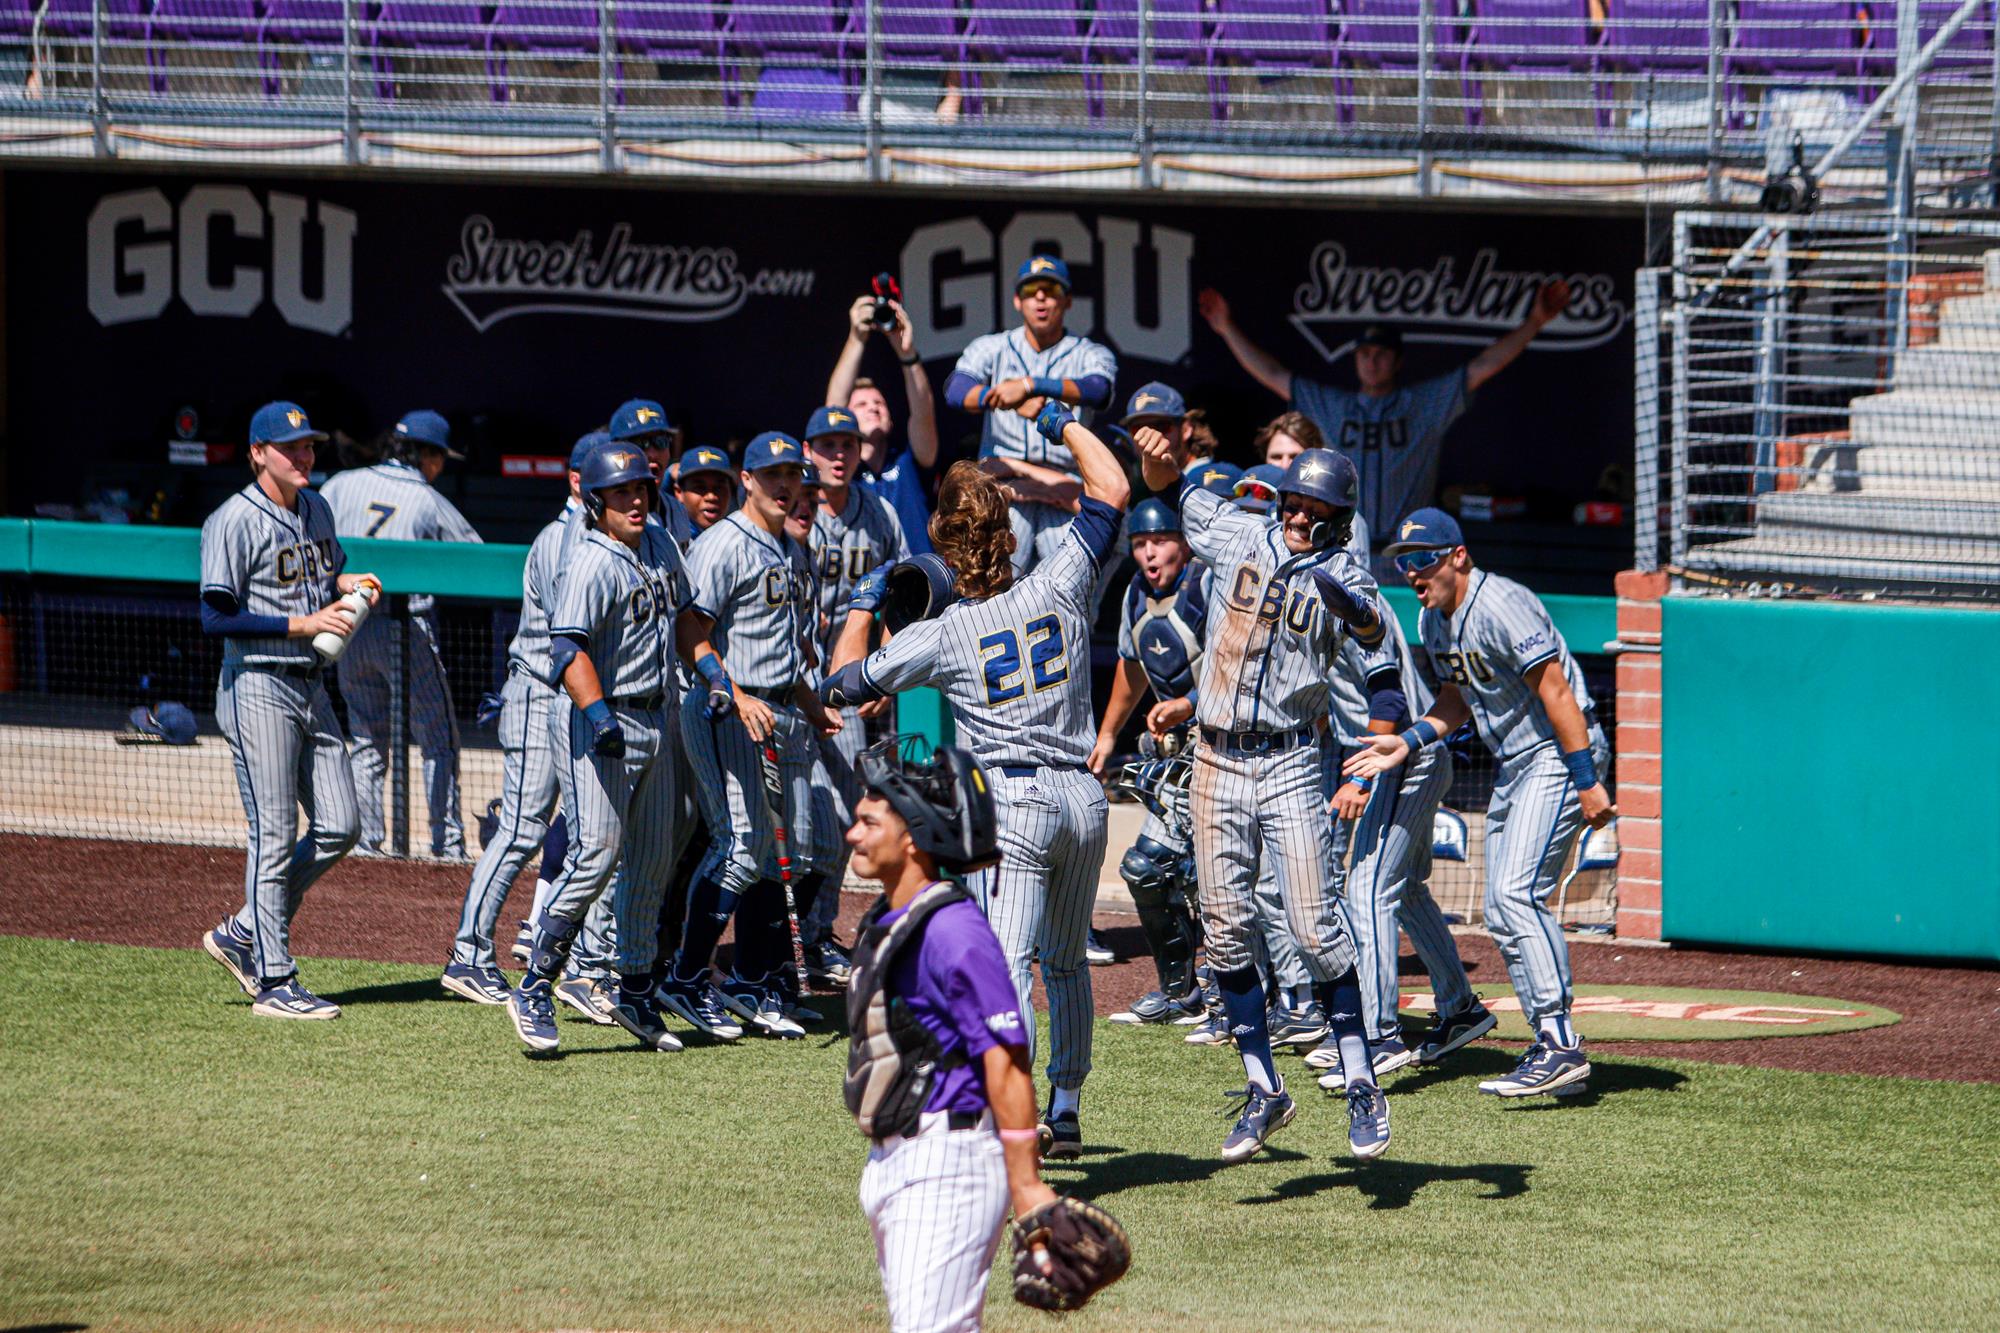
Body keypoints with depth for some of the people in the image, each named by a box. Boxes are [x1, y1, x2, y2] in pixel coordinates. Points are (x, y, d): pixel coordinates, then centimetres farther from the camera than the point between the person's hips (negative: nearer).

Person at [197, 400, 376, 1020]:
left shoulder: (316, 509, 11)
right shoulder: (236, 521, -13)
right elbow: (217, 618, -17)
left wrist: (347, 583, 4)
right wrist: (304, 624, -21)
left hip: (311, 685, 8)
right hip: (258, 688, -8)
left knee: (338, 828, 6)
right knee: (273, 836, -6)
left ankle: (242, 934, 20)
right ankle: (275, 983, -1)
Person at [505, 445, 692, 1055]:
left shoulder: (661, 545, 9)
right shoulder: (593, 563, -17)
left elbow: (684, 614, 24)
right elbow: (568, 647, -28)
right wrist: (599, 715, -39)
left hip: (653, 719, 9)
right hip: (597, 723, -9)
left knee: (652, 860, 12)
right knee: (596, 855, -16)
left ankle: (637, 996, 24)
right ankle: (534, 991, -11)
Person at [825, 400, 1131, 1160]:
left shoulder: (940, 635, -5)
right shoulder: (1058, 591, 2)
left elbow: (844, 683, 8)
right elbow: (1112, 490, 13)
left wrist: (861, 606, 21)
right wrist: (1063, 425, 23)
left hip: (1016, 802, -5)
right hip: (1085, 797, 5)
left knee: (1010, 964, -13)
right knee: (1067, 963, 19)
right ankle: (1065, 1114, 26)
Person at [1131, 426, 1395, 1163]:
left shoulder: (1342, 574, -5)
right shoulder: (1240, 535, 6)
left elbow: (1372, 628, -27)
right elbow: (1172, 486, 18)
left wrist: (1345, 604, -50)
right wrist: (1161, 452, -5)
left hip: (1291, 765, -4)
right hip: (1217, 762, 4)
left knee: (1314, 926, -11)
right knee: (1225, 929, 3)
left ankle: (1362, 1087, -5)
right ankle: (1264, 1090, 11)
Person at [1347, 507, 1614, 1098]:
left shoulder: (1500, 606, -21)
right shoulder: (1432, 622, 8)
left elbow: (1556, 692, -23)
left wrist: (1587, 782, -26)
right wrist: (1407, 743, 2)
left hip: (1558, 756, -10)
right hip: (1513, 763, 10)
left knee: (1517, 894, -22)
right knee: (1503, 914, 8)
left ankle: (1562, 1046, -25)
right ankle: (1552, 1051, 12)